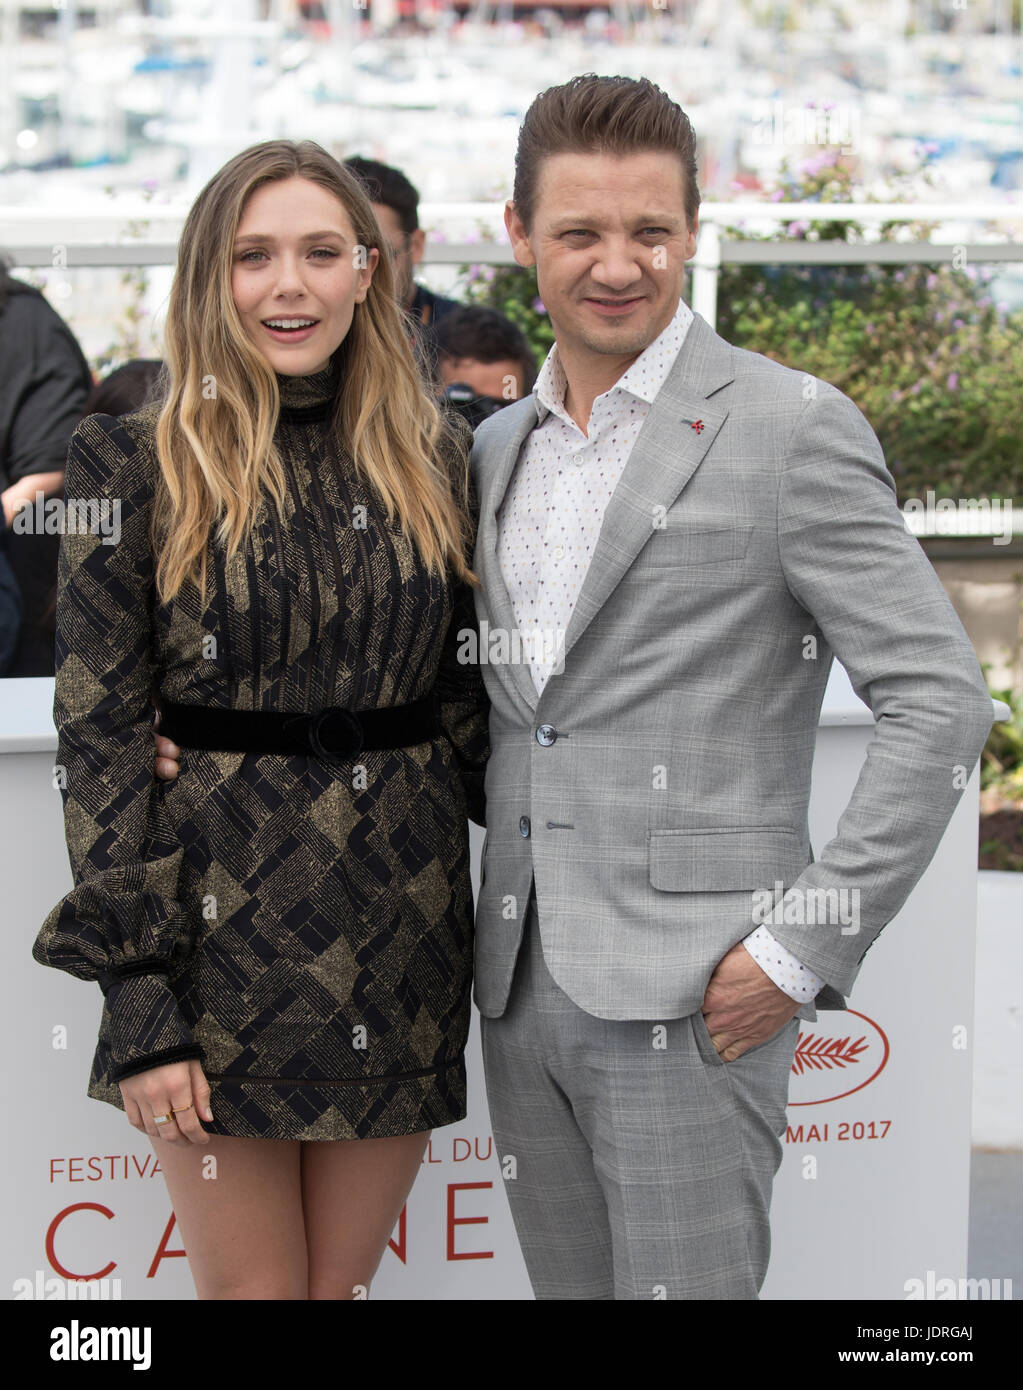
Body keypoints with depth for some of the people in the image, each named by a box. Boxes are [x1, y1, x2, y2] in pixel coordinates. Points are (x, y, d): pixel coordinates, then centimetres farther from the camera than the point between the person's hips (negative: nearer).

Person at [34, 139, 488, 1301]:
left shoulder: (435, 459, 6)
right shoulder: (136, 465, -4)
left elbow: (468, 696, 12)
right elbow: (99, 735, -6)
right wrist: (137, 1000, -11)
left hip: (403, 929, 3)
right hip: (223, 929, -3)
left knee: (345, 1281, 11)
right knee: (251, 1287, 4)